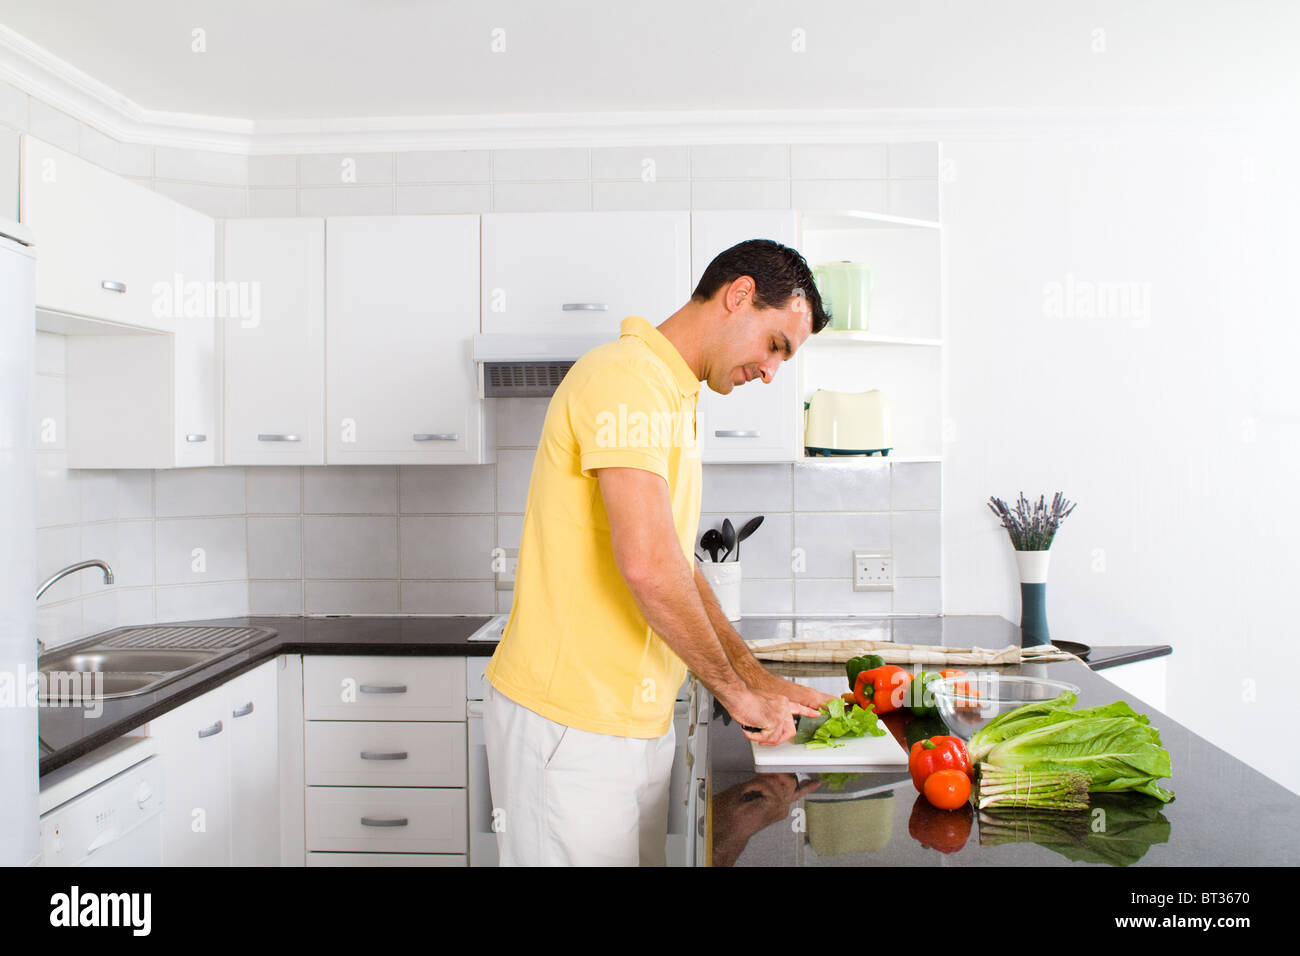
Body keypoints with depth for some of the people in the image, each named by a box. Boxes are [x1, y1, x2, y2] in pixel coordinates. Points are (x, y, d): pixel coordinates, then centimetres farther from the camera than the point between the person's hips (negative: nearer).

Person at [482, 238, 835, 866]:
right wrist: (736, 691, -13)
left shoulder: (672, 395, 17)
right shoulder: (626, 376, -16)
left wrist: (758, 680, 13)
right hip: (569, 721, -9)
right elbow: (648, 566, -25)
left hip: (636, 719, 9)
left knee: (642, 856, 16)